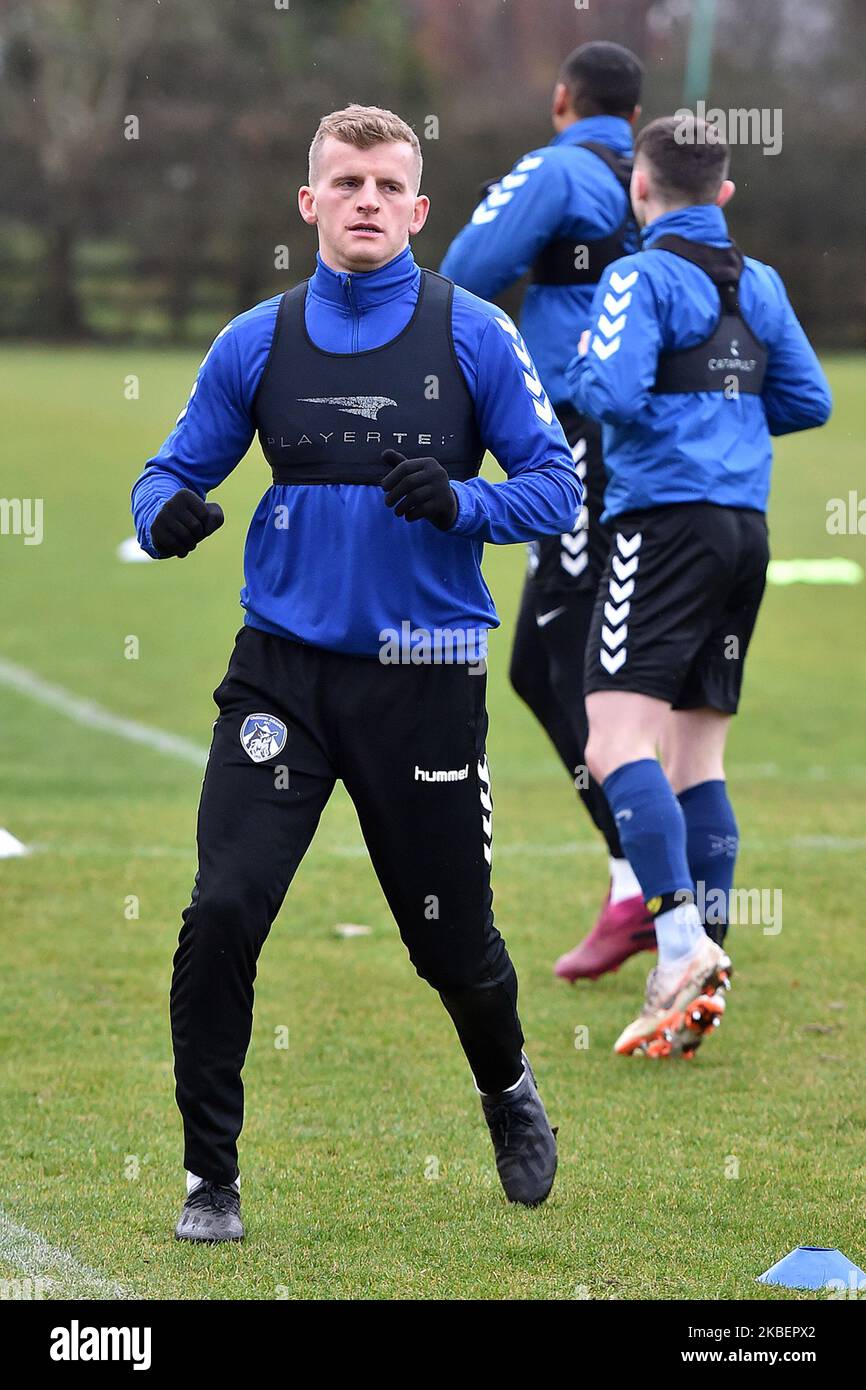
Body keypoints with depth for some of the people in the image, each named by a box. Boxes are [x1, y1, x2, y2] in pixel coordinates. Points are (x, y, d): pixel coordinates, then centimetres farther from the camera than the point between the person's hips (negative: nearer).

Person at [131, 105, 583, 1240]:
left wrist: (460, 503, -21)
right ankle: (211, 1177, -1)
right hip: (282, 672, 1)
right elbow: (175, 469, 10)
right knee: (222, 916, -14)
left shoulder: (473, 335, -3)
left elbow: (557, 484, -2)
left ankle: (509, 1092, 42)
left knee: (453, 940, 8)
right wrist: (168, 513, -14)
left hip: (426, 679, -1)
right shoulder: (257, 344, 4)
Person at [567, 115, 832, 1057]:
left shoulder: (640, 278, -7)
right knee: (697, 759, 11)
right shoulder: (759, 284, 14)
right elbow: (809, 401, 17)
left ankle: (681, 939, -30)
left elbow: (612, 394, -20)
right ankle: (706, 978, 5)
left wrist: (581, 366, 2)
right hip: (745, 523, 8)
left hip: (665, 520, -8)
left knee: (617, 742, -14)